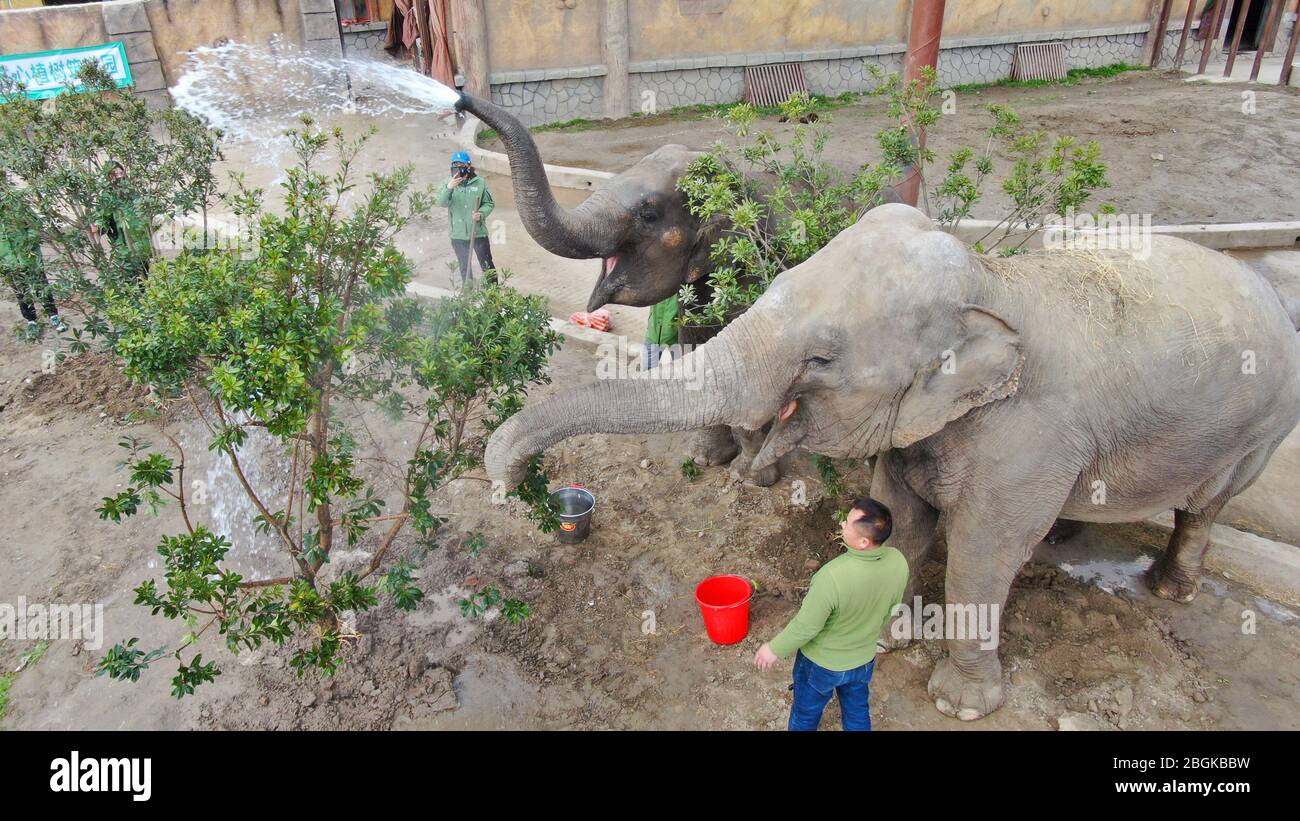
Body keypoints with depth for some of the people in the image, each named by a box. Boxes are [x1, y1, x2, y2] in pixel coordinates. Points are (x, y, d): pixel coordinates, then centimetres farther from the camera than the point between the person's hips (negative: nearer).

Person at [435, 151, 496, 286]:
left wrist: (481, 213, -19)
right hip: (458, 235, 2)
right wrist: (448, 188, -33)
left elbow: (489, 203, 1)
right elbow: (442, 202, -16)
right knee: (464, 268, 16)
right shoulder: (448, 183, -3)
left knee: (487, 266, 7)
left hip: (479, 232, -1)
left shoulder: (480, 182, -5)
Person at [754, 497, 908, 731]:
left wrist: (775, 648, -10)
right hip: (863, 660, 5)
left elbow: (806, 626, -27)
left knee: (806, 714, 24)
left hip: (821, 663, -5)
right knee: (858, 714, 30)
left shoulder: (834, 576, -41)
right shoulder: (898, 562, -22)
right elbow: (890, 610, -2)